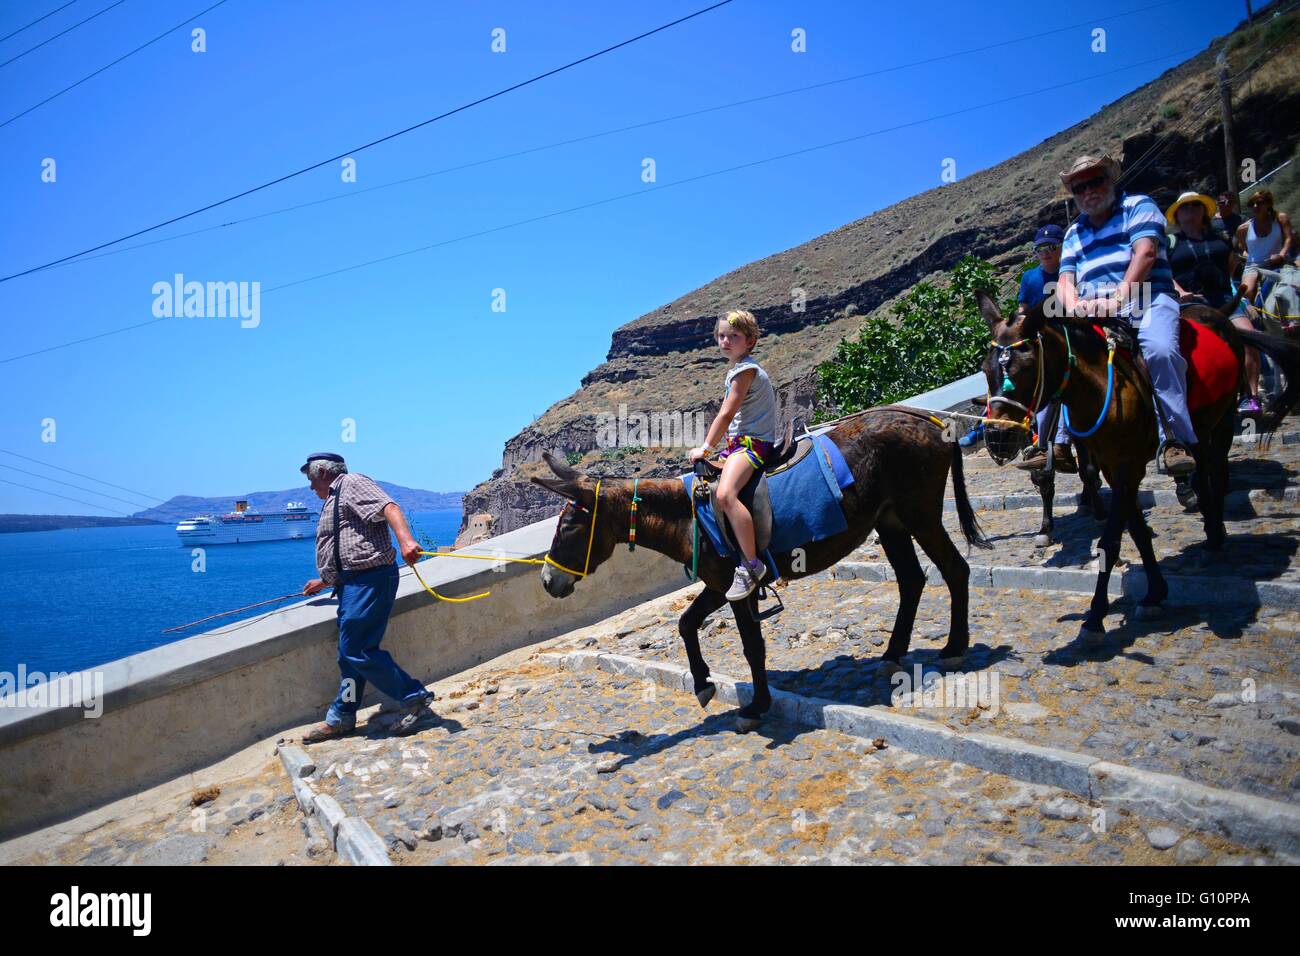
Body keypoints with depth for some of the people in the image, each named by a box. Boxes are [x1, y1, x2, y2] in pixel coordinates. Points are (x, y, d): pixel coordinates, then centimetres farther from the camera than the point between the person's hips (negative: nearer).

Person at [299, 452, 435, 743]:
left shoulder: (352, 484, -4)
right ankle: (341, 719, 19)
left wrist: (404, 538, -41)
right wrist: (324, 582, 49)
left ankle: (415, 698, -3)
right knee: (350, 652, 12)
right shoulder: (335, 499, 27)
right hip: (352, 583, 10)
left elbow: (388, 507, -23)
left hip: (369, 580, -10)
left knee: (357, 650, -12)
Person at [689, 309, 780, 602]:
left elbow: (726, 415, -15)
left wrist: (705, 448, -8)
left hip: (753, 443, -11)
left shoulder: (745, 369, -12)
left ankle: (751, 565, -29)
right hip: (738, 443, 11)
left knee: (725, 495, -32)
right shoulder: (739, 369, 18)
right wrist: (709, 449, 19)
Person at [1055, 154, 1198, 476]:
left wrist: (1118, 296, -23)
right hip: (1092, 311, 5)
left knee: (1158, 348, -35)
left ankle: (1178, 440, -29)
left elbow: (1145, 252, -8)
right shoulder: (1074, 233, 25)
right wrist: (1073, 304, -13)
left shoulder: (1139, 206, 10)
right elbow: (1065, 280, 13)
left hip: (1146, 299, -4)